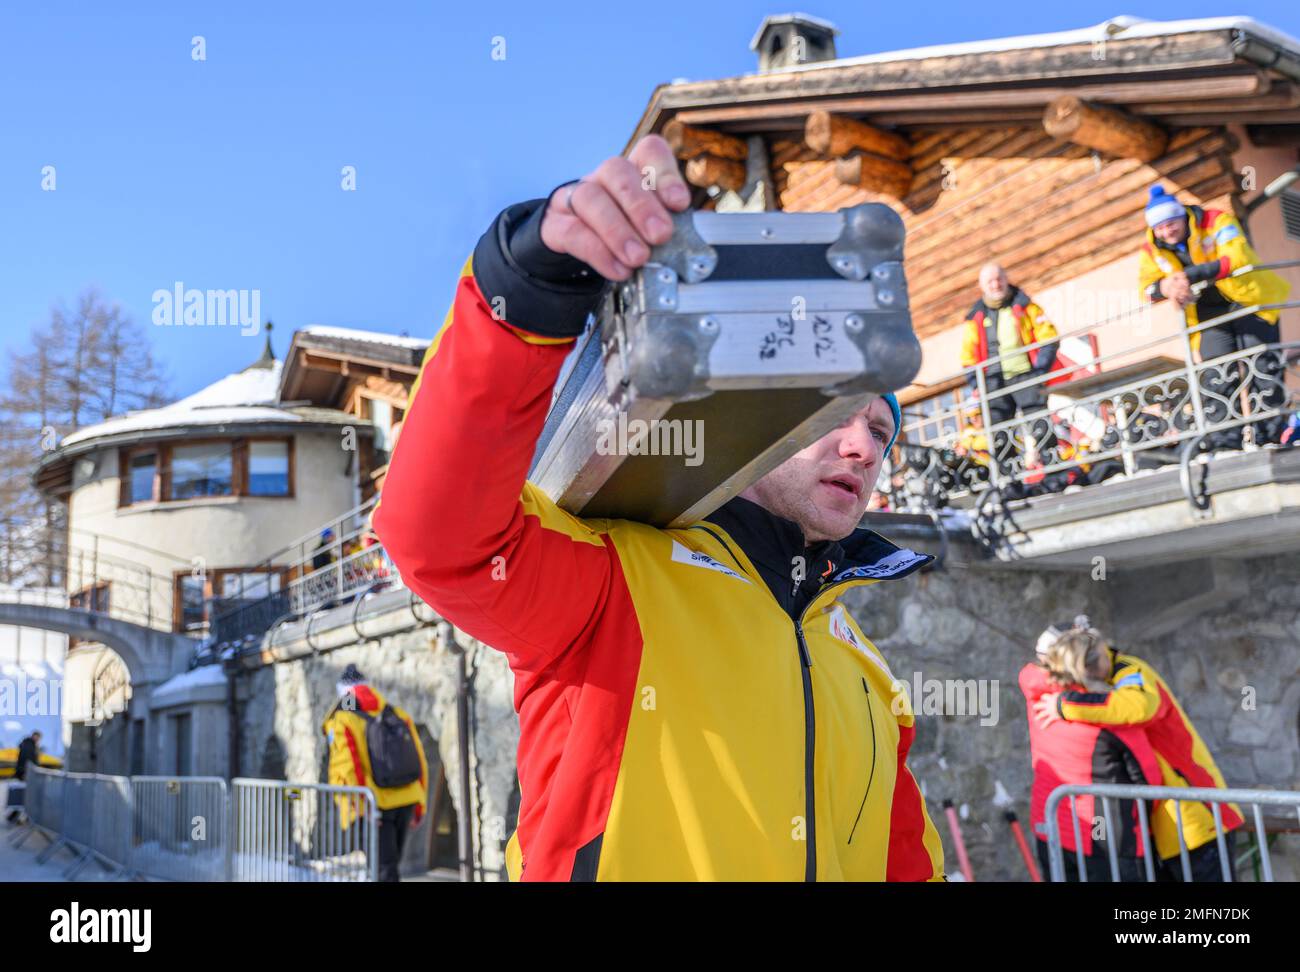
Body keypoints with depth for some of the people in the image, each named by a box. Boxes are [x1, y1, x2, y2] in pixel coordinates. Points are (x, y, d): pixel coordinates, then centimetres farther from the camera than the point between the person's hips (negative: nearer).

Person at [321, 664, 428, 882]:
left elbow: (348, 767, -14)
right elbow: (419, 761, 10)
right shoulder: (398, 715, 12)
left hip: (374, 806, -5)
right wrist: (418, 807, 15)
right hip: (405, 802, 6)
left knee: (384, 870, -3)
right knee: (390, 863, 21)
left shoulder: (341, 721, -3)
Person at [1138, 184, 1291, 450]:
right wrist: (1165, 287, -35)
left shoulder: (1216, 221, -17)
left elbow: (1237, 258, -31)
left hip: (1247, 297, -4)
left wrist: (1192, 275, -42)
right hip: (1208, 312, 4)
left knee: (1261, 363, -9)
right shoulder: (1153, 250, -3)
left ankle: (1269, 433, -5)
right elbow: (1146, 286, -10)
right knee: (1216, 375, -5)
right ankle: (1224, 442, -3)